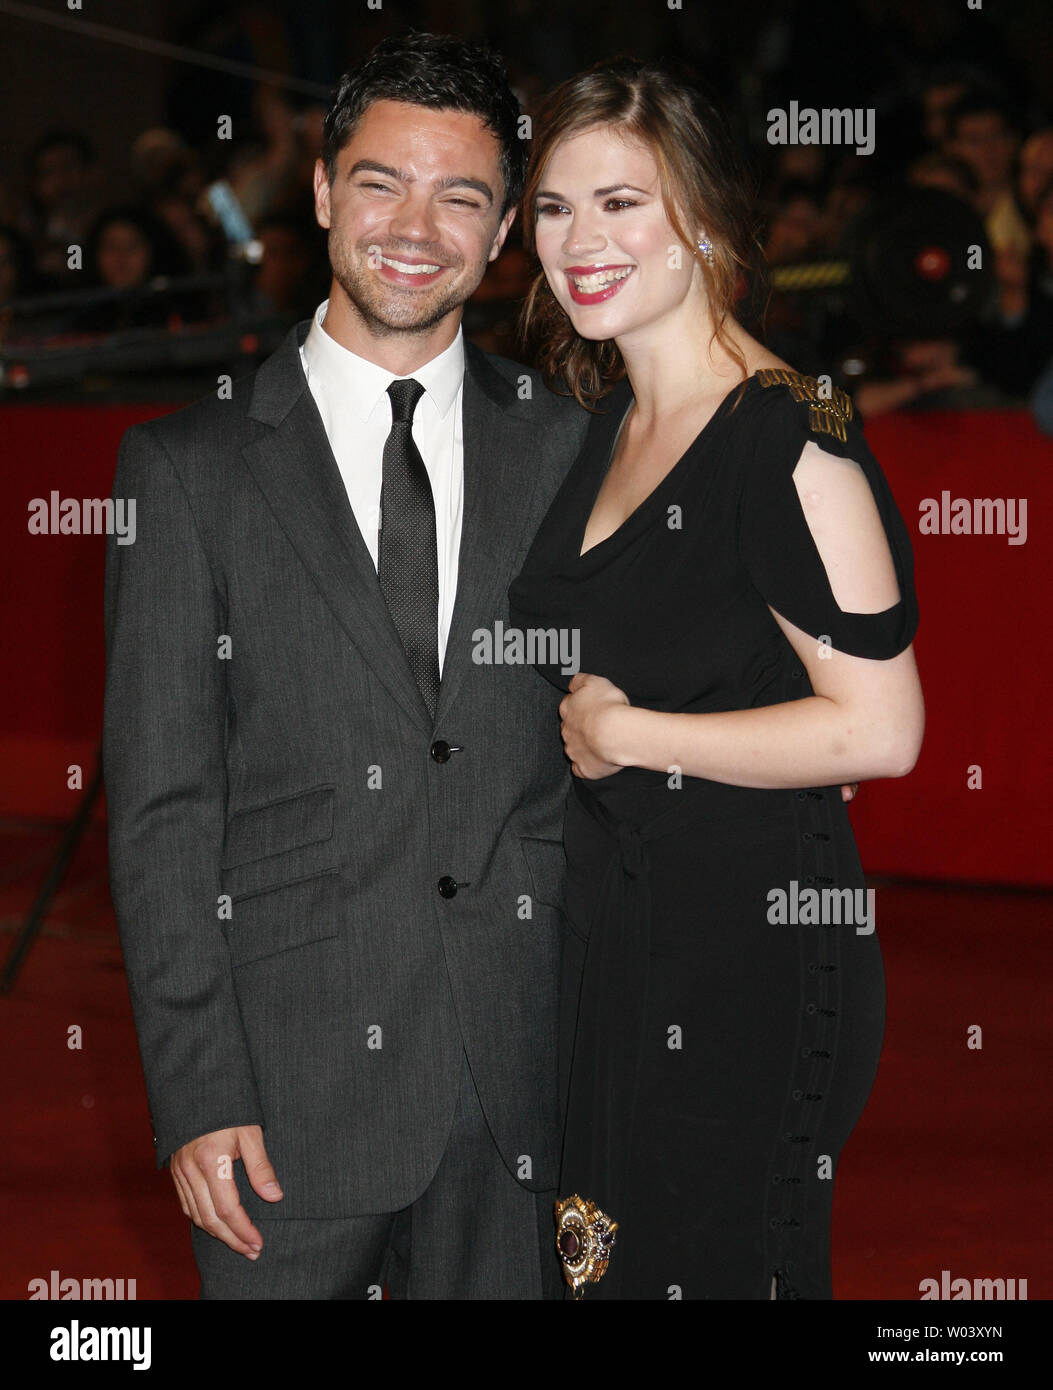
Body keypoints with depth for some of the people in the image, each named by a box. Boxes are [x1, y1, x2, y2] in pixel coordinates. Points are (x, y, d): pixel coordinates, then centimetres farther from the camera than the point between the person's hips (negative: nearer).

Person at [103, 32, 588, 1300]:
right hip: (293, 1088, -2)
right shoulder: (188, 467, 1)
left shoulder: (568, 452, 7)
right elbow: (160, 806, -2)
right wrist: (197, 1092, -9)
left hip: (522, 1085, 2)